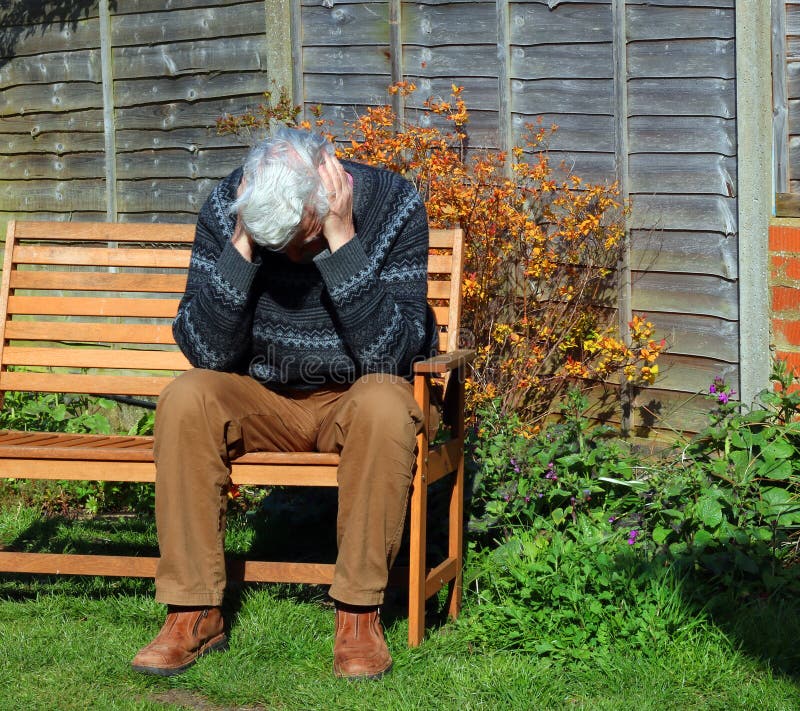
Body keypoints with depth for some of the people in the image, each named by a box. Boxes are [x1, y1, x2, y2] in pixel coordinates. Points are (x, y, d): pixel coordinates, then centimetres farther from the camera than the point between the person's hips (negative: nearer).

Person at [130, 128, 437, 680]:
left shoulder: (394, 206, -19)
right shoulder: (224, 210, -14)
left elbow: (388, 354, -27)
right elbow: (209, 353, -19)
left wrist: (343, 241, -34)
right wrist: (241, 246, -29)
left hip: (353, 397, -2)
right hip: (264, 401, 2)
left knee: (384, 404, -35)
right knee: (185, 399, -27)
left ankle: (360, 612, -23)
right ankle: (196, 613, -20)